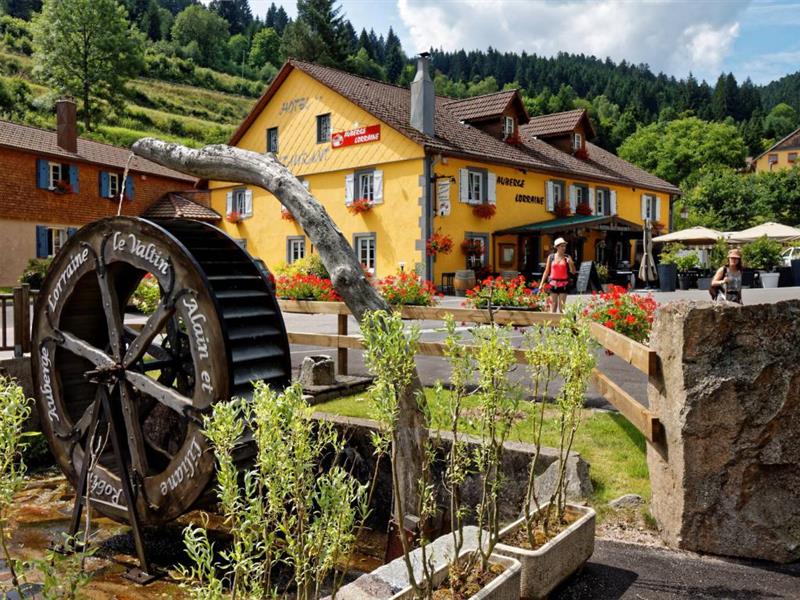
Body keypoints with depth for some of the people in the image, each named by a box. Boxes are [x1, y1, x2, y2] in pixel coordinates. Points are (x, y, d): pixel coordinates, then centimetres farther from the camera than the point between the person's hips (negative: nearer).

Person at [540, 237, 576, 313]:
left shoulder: (567, 257, 3)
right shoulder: (551, 257, 4)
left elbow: (573, 272, 3)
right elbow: (546, 271, 8)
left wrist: (570, 263, -15)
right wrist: (541, 283, 4)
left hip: (563, 284, 0)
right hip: (553, 283, 0)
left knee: (562, 305, 1)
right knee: (553, 304, 1)